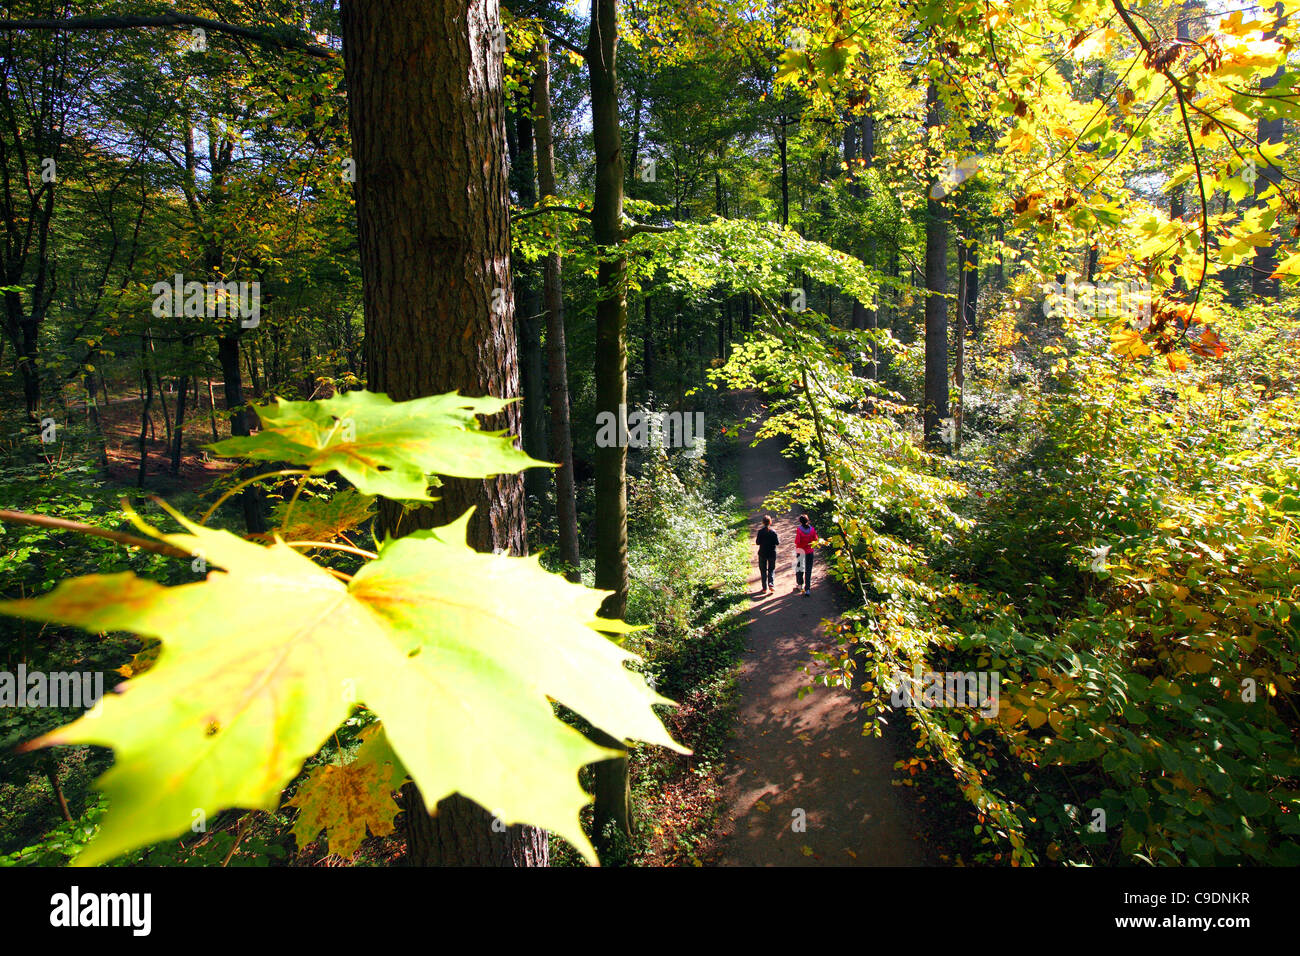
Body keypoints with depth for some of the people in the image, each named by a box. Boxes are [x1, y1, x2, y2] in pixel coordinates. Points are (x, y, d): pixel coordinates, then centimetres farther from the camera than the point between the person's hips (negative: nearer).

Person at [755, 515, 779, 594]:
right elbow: (777, 542, -8)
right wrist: (779, 539, 12)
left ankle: (764, 588, 10)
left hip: (762, 553, 0)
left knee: (763, 570, 10)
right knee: (771, 569, 13)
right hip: (772, 553, 0)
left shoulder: (760, 531, -10)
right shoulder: (773, 532, -10)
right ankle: (771, 585, -6)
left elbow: (758, 542, -9)